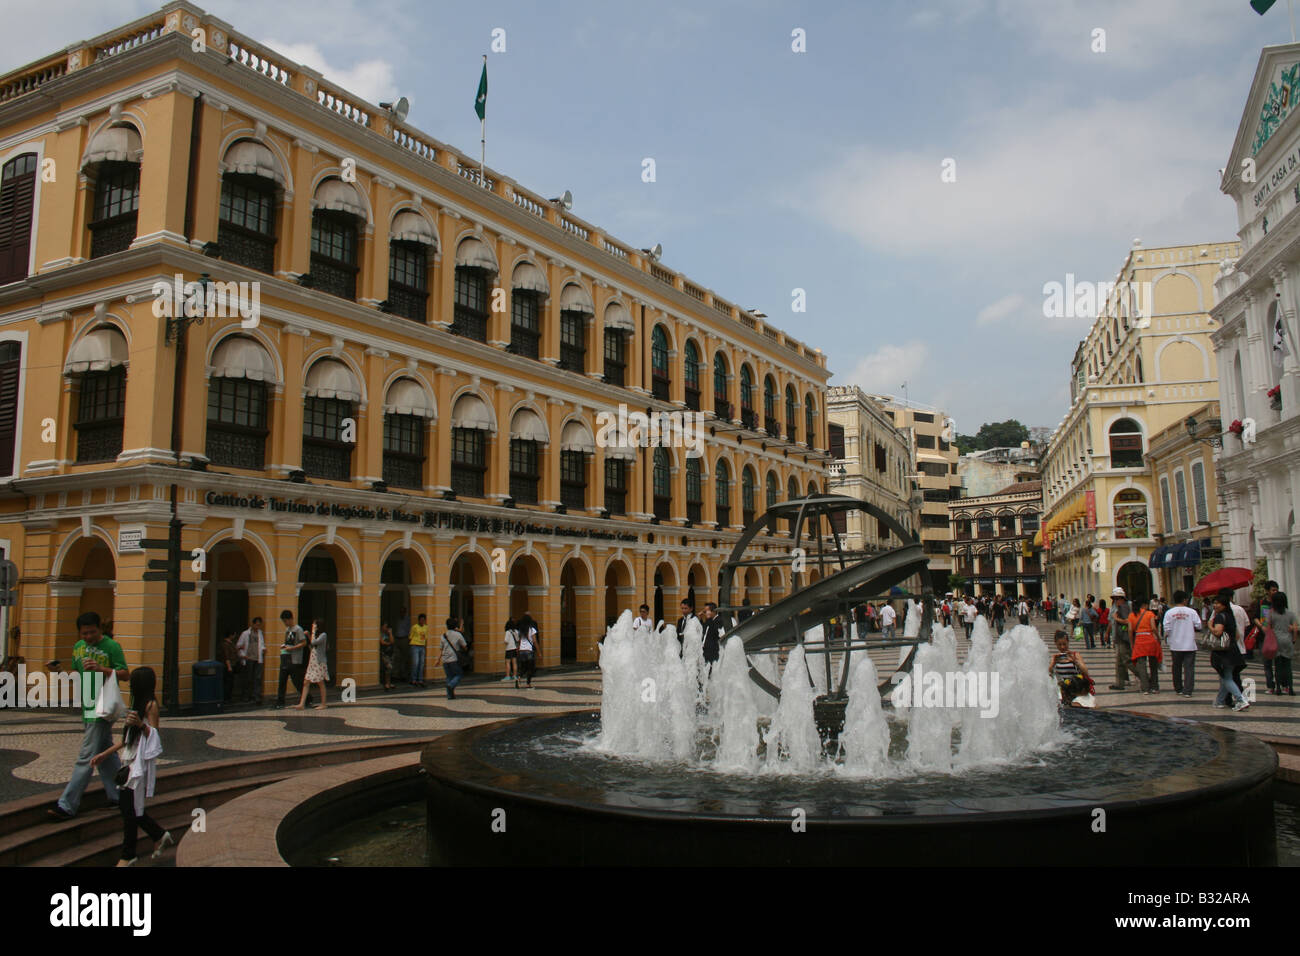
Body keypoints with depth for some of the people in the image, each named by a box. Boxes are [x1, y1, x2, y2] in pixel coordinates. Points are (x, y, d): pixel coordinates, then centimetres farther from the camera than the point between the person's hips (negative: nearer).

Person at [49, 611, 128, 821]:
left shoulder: (111, 646, -8)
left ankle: (67, 805, -5)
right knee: (105, 752, 14)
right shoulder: (78, 647, 13)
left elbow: (124, 674, -10)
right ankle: (117, 795, 23)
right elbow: (77, 673, 23)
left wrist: (100, 669, -23)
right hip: (87, 707, 8)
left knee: (86, 757, -6)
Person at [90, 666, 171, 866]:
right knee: (125, 805, 11)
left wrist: (141, 724, -32)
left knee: (130, 808, -4)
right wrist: (104, 754, 22)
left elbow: (154, 735, -16)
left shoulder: (151, 705, -11)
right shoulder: (138, 703, 16)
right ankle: (160, 836, 23)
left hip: (142, 763, -9)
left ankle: (128, 856, 7)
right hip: (132, 761, 9)